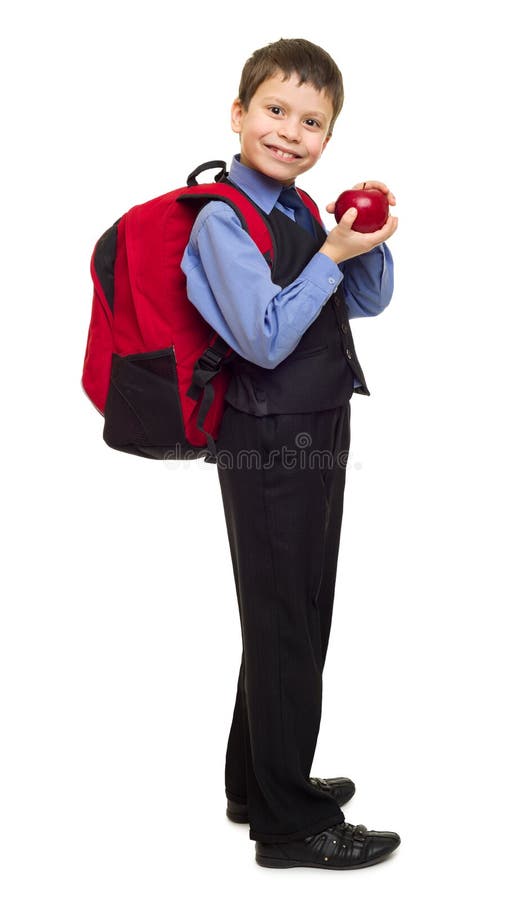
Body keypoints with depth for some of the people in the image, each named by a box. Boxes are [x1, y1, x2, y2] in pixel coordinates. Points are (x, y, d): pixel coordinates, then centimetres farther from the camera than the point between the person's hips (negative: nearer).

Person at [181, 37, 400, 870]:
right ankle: (291, 824, 16)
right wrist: (331, 255, -18)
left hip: (317, 436, 9)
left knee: (296, 617, 19)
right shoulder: (223, 217, -15)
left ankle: (262, 783, 36)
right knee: (286, 628, 1)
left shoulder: (300, 211, 9)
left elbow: (369, 301, 15)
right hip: (271, 444, -9)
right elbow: (266, 339, -23)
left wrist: (371, 235, -2)